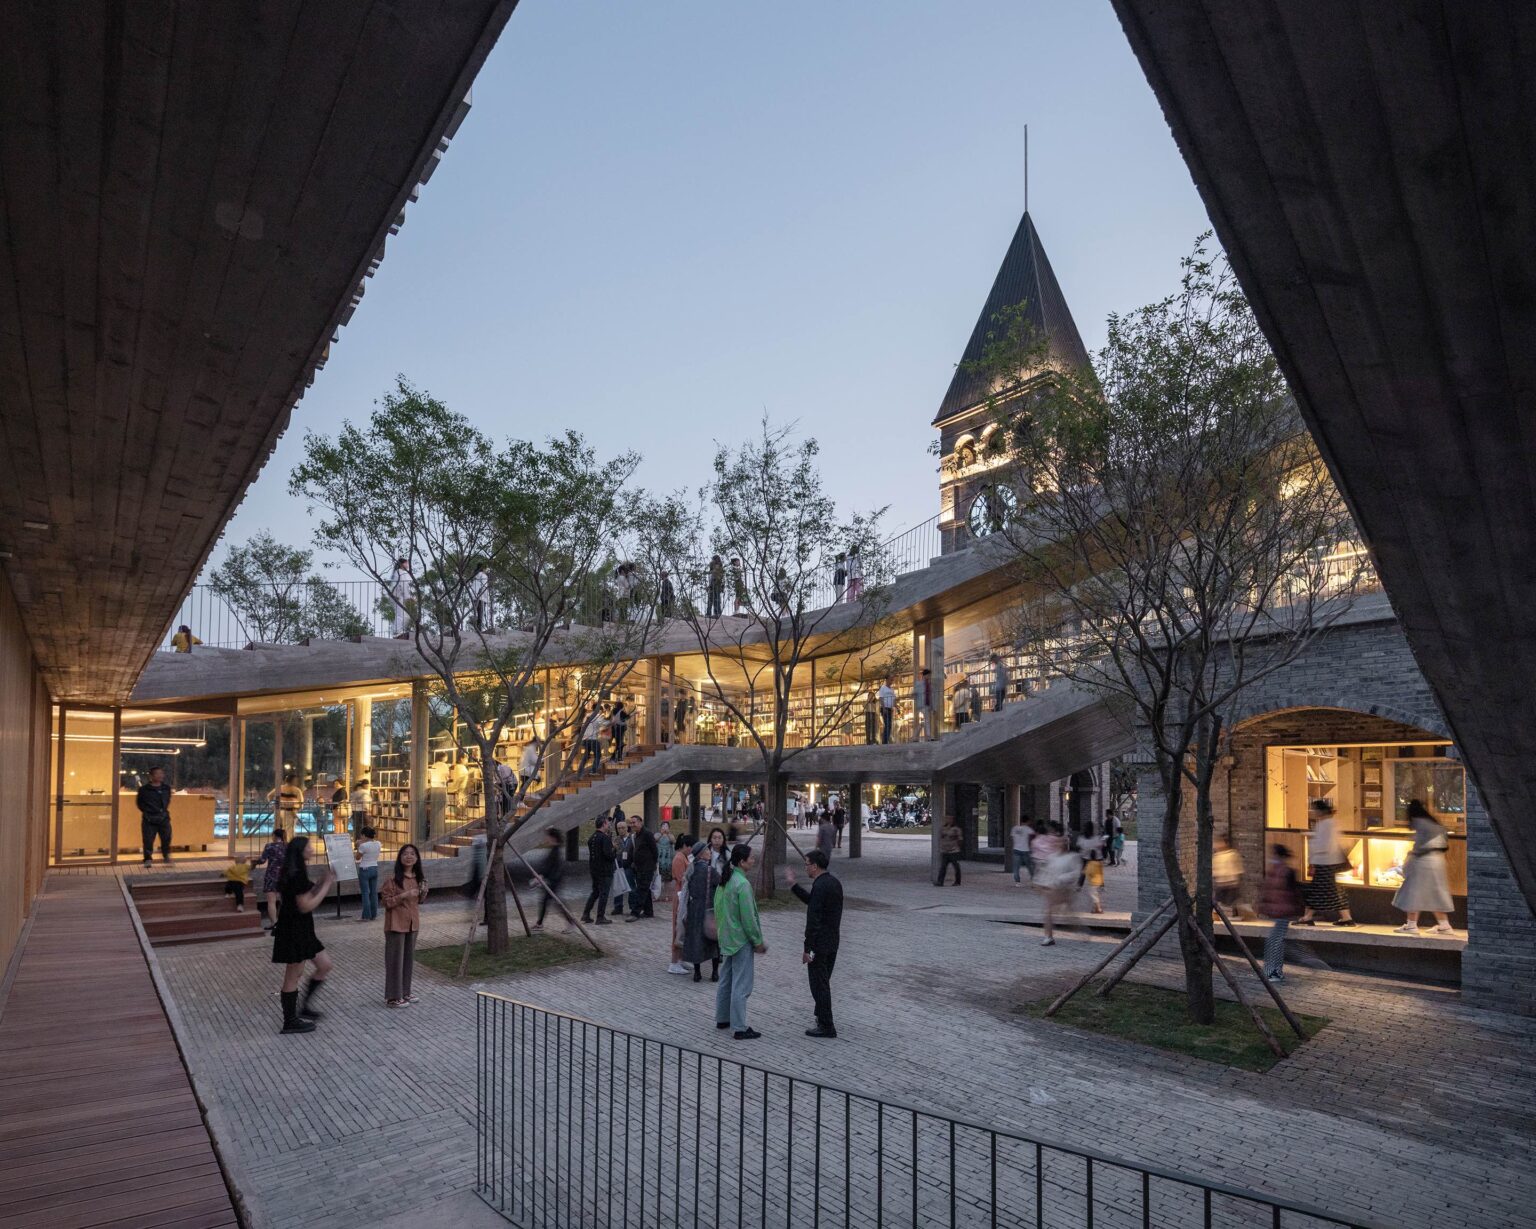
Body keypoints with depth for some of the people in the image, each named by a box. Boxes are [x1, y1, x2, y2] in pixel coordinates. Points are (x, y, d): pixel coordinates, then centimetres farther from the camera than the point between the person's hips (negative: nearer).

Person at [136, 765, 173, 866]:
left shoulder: (166, 788, 5)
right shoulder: (144, 789, -8)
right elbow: (139, 802, 4)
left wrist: (164, 809, 11)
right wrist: (146, 811, -1)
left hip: (164, 818, 3)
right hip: (149, 819, -3)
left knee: (166, 838, 6)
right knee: (148, 840, -1)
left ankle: (166, 856, 23)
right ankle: (148, 859, 11)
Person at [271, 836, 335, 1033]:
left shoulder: (296, 874, 11)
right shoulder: (297, 875, -21)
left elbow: (307, 896, 15)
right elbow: (306, 905, -21)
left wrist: (322, 882, 5)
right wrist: (326, 885, -16)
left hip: (301, 930, 10)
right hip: (293, 930, -10)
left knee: (325, 965, 14)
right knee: (294, 976, 2)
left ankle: (305, 1006, 24)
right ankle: (290, 1022, 14)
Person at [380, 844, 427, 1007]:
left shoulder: (418, 878, 6)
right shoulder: (392, 879, -14)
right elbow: (386, 902, -13)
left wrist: (423, 894, -5)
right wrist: (403, 895, -25)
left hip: (413, 923, 6)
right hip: (396, 924, -6)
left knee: (409, 958, 14)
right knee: (395, 959, 0)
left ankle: (405, 992, 26)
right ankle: (393, 997, 8)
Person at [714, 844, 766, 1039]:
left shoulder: (724, 881, 6)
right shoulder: (742, 884, -22)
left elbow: (718, 909, 14)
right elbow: (748, 918, -20)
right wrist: (758, 941, -10)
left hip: (726, 939, 9)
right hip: (741, 940, -9)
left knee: (725, 980, 19)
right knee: (741, 986, -2)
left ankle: (722, 1019, 29)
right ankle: (739, 1028, 3)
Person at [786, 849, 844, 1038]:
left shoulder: (820, 886, -22)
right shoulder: (834, 882, 7)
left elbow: (813, 920, -23)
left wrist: (807, 948, -20)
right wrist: (793, 885, 17)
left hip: (819, 944, -10)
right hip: (833, 941, 10)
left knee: (819, 984, 0)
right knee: (824, 982, 23)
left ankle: (826, 1026, 7)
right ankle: (822, 1016, 36)